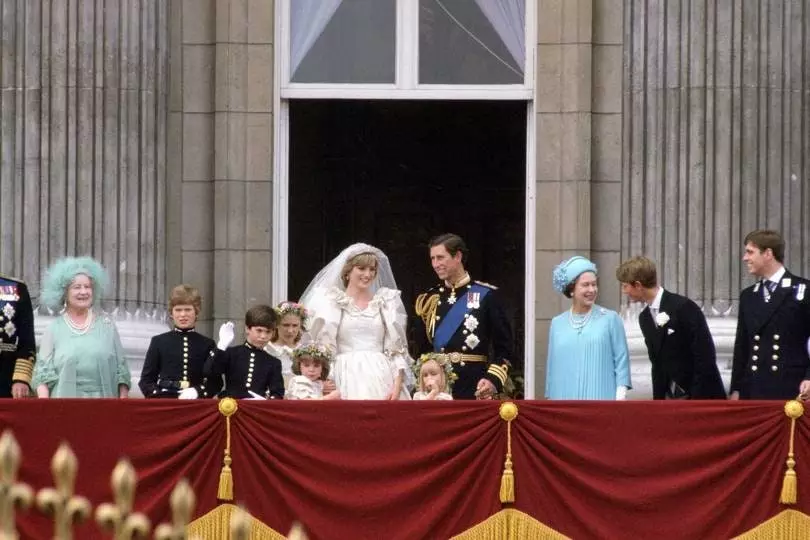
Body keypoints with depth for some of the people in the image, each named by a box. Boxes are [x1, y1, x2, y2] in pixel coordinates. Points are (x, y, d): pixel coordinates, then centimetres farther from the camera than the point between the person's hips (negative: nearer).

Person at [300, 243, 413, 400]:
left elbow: (397, 348, 11)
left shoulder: (386, 302, 16)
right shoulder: (331, 302, 9)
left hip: (381, 379, 2)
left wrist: (397, 385, -3)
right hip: (347, 380, -2)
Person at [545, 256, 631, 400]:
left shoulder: (610, 319, 5)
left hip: (601, 398, -3)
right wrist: (550, 398, 14)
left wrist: (621, 394, -7)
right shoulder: (557, 323, 13)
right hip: (566, 398, 3)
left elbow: (621, 359, 2)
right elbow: (552, 366, 16)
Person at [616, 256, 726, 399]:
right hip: (672, 398, 7)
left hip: (701, 395, -7)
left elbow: (705, 357, -17)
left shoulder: (684, 307, -15)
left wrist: (697, 400, -19)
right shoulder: (645, 318, 9)